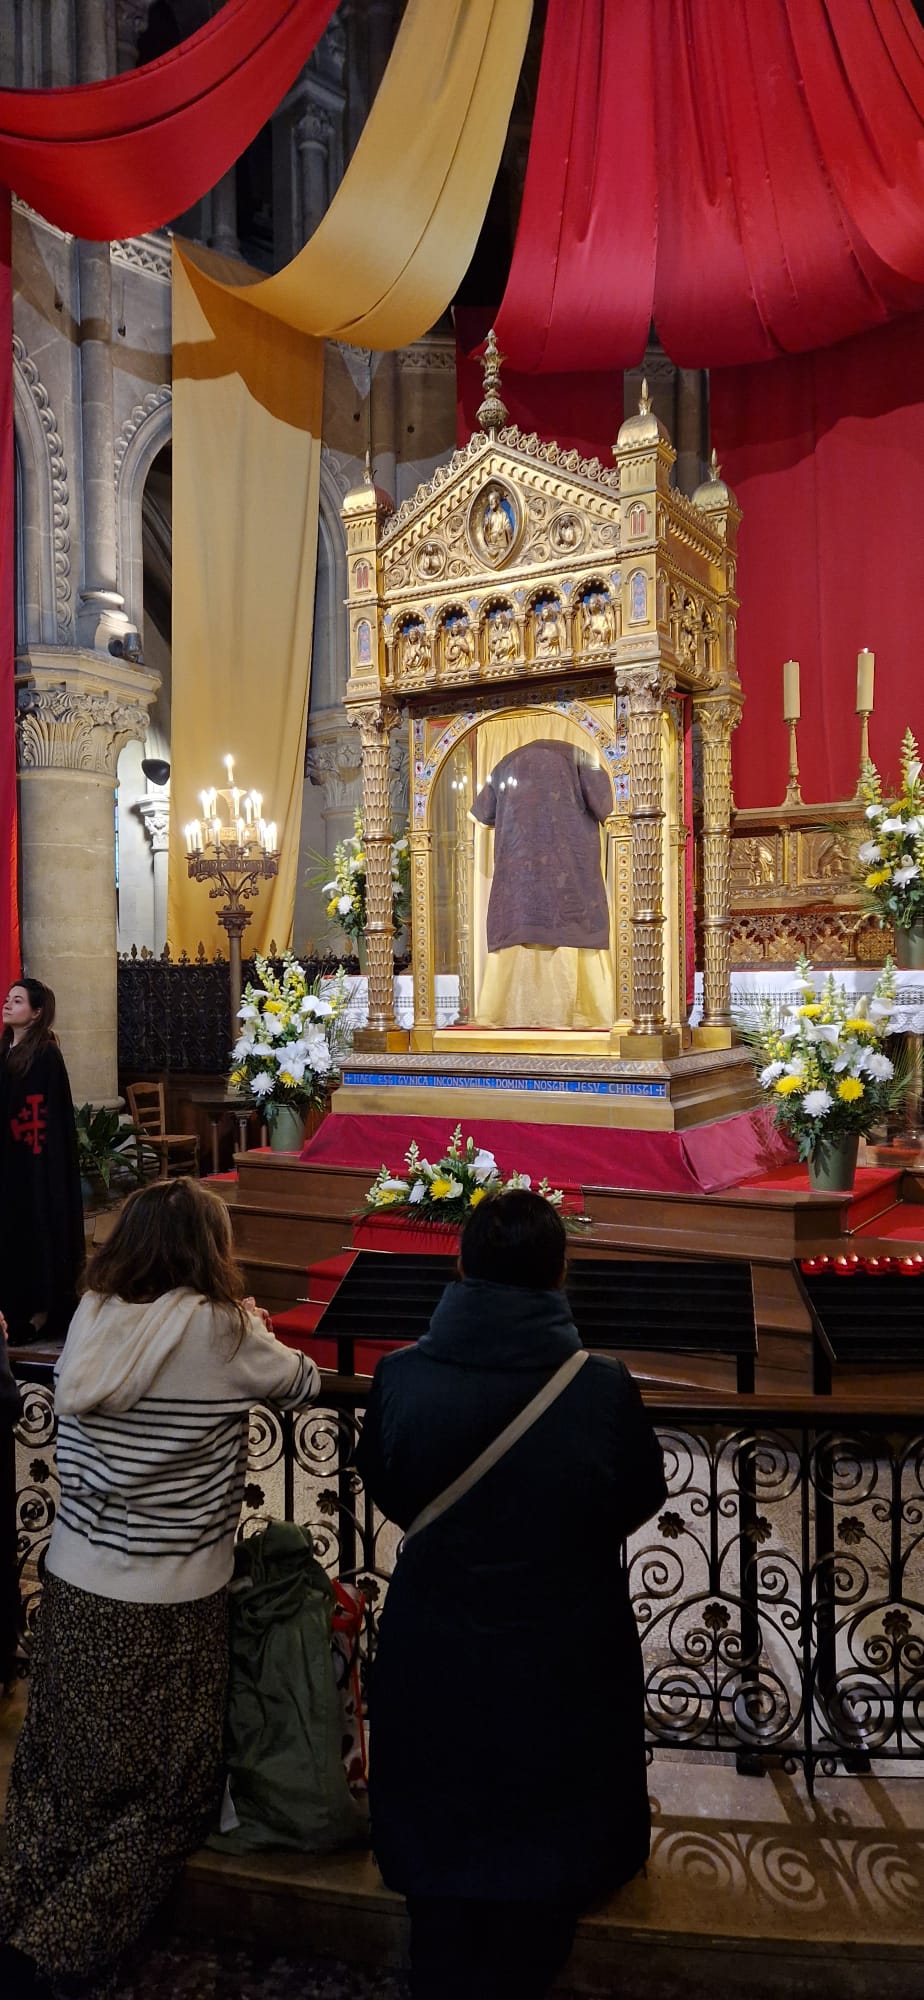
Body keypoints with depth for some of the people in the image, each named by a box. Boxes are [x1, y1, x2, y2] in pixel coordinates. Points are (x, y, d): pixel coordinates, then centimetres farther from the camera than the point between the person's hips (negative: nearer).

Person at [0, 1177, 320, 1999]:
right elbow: (302, 1383, -2)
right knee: (158, 1787, 15)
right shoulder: (221, 1330, -17)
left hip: (75, 1583, 5)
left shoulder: (92, 1315, -3)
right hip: (168, 1599, -5)